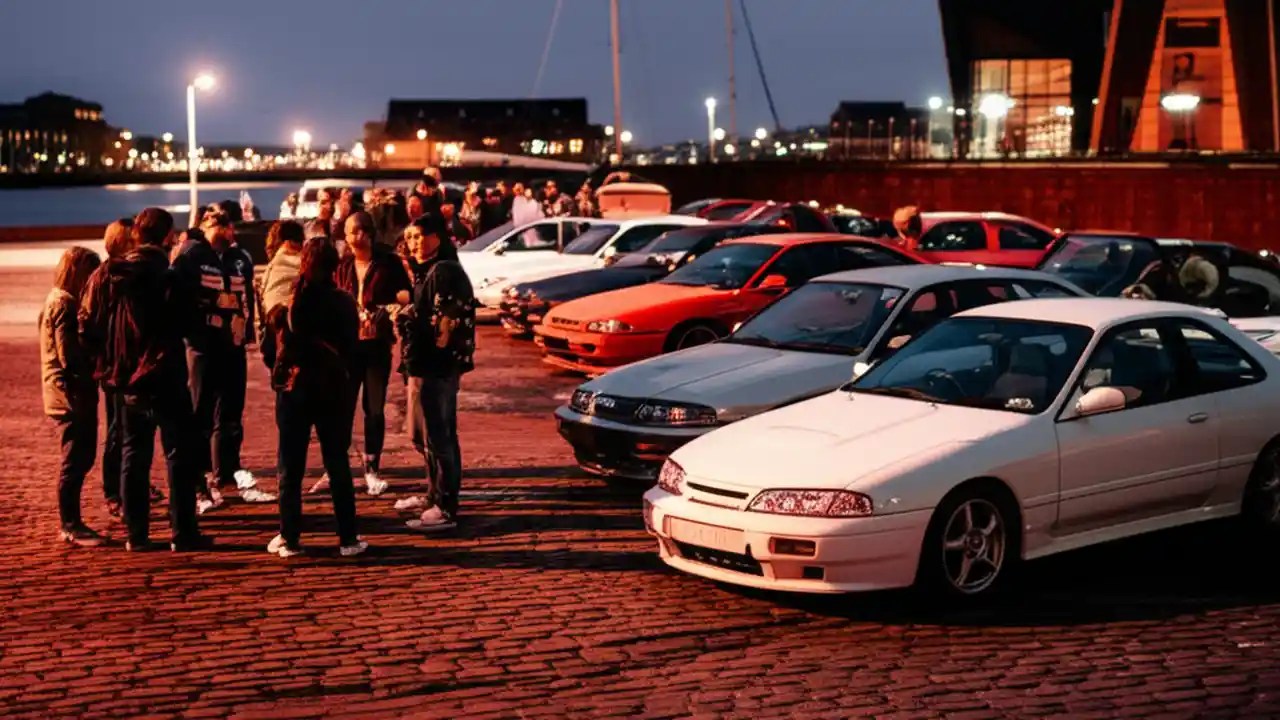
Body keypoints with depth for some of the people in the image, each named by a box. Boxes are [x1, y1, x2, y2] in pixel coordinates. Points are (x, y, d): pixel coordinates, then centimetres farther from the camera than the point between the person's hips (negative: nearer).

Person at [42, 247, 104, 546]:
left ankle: (70, 522, 21)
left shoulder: (59, 300, 16)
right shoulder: (64, 305, -15)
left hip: (72, 395, 10)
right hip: (71, 394, -10)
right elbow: (69, 356, -21)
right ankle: (70, 526, 1)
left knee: (80, 459, 14)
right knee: (75, 461, -4)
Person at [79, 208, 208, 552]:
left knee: (133, 455, 14)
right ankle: (183, 533, 3)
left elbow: (87, 326, 2)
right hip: (164, 379, -6)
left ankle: (137, 534, 15)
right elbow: (185, 324, -13)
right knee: (180, 453, 4)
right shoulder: (167, 279, -16)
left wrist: (106, 363, 12)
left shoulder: (106, 277, 1)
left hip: (126, 380, 6)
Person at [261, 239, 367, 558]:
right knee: (338, 466, 8)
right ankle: (348, 538, 8)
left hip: (293, 391, -1)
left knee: (290, 467, 7)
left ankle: (289, 538, 7)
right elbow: (352, 348, 1)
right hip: (333, 391, 1)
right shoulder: (344, 304, -6)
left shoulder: (285, 306, -11)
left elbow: (268, 351, -5)